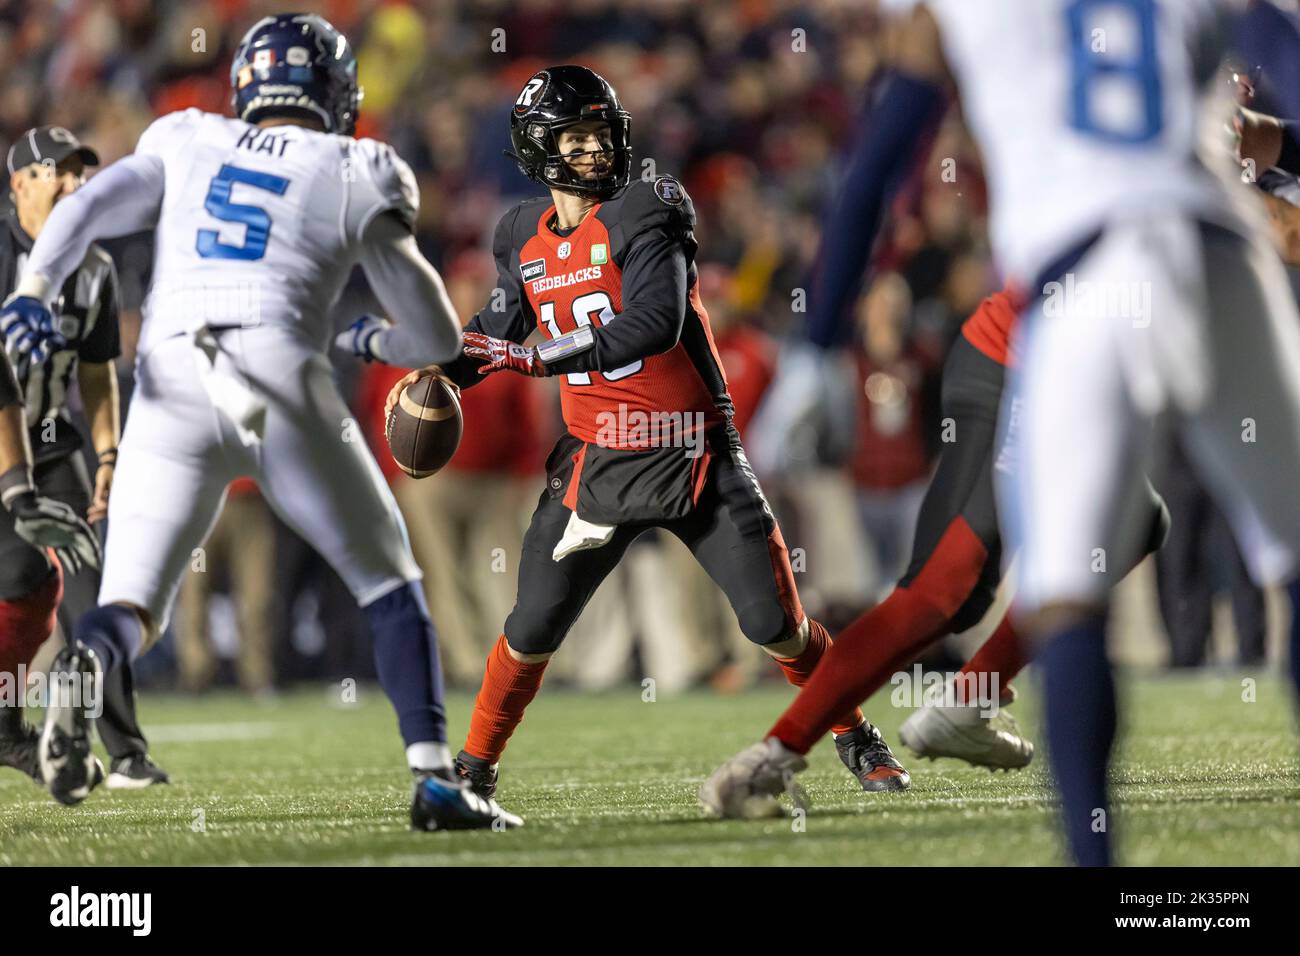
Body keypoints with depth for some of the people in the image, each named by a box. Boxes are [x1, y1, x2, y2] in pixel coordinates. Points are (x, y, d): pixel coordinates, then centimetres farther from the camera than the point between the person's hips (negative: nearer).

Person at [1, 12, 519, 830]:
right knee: (390, 584, 15)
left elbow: (85, 208, 3)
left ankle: (80, 666, -33)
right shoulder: (356, 178, 14)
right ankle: (436, 780, 5)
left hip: (172, 389, 2)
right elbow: (439, 339, 17)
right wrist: (375, 342, 37)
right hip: (282, 387, -2)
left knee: (133, 608, 3)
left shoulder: (187, 145, 21)